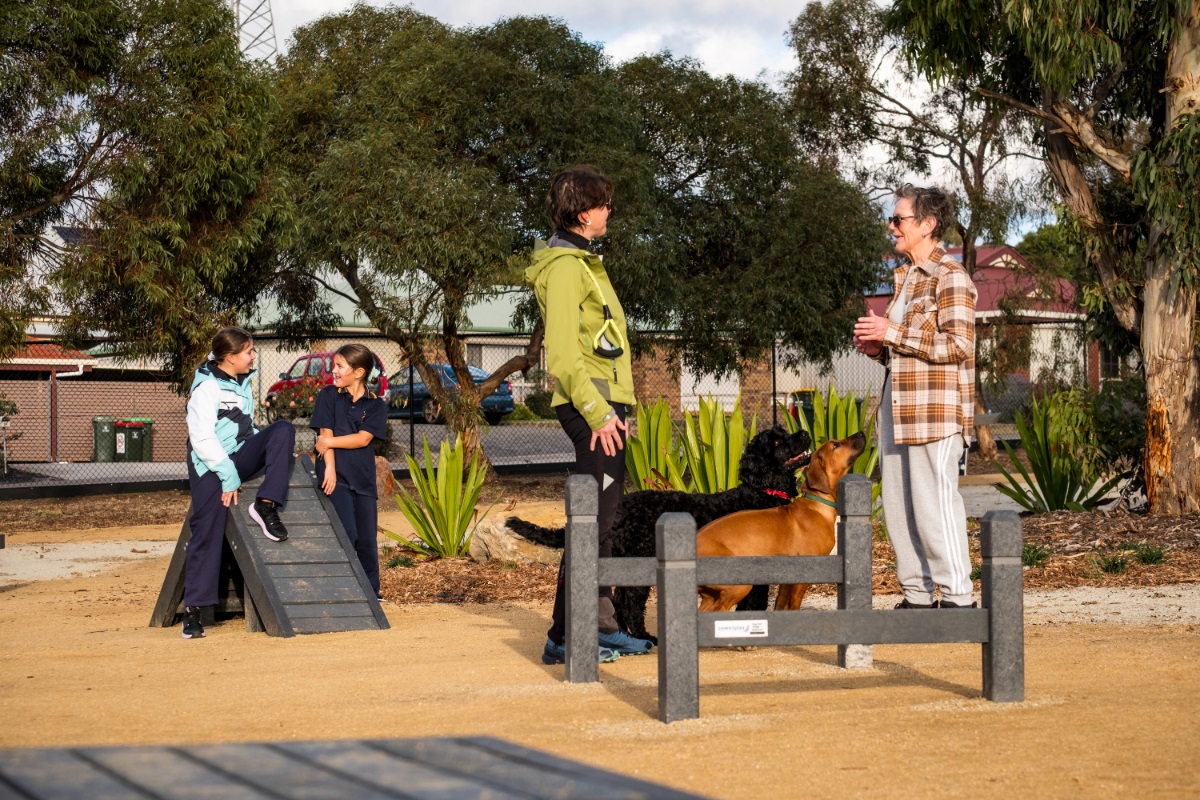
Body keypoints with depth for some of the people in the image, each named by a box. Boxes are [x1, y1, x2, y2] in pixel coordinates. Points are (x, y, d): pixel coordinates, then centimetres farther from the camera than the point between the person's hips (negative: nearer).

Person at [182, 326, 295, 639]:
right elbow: (202, 438, -18)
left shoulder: (243, 383, 14)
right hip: (211, 465, -7)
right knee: (208, 532, -15)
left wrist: (278, 450, 10)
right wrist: (228, 476, -21)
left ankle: (266, 505, -21)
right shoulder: (206, 387, -11)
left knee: (283, 429, -16)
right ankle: (193, 608, -10)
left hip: (240, 457, 7)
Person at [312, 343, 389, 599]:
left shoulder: (376, 405, 7)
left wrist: (329, 442, -11)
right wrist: (329, 467, -13)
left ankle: (372, 591, 14)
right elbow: (325, 433, -1)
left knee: (367, 539, 4)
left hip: (363, 477, 2)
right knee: (347, 534, -13)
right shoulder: (329, 396, 7)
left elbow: (363, 439, -5)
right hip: (337, 474, -2)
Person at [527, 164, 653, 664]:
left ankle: (602, 626, 23)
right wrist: (597, 412, -23)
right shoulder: (566, 266, -13)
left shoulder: (581, 261, 20)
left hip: (604, 405, 11)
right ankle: (564, 638, -8)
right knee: (592, 521, -10)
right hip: (594, 407, -11)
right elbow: (562, 353, -21)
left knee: (601, 520, 15)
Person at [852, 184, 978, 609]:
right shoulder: (904, 275, 19)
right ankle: (917, 596, 16)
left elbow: (958, 345, -18)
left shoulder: (950, 276, -10)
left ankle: (957, 597, -1)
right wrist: (878, 347, 8)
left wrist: (893, 333, -17)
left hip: (934, 410, -9)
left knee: (934, 503, -8)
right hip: (898, 406, 9)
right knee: (898, 505, 9)